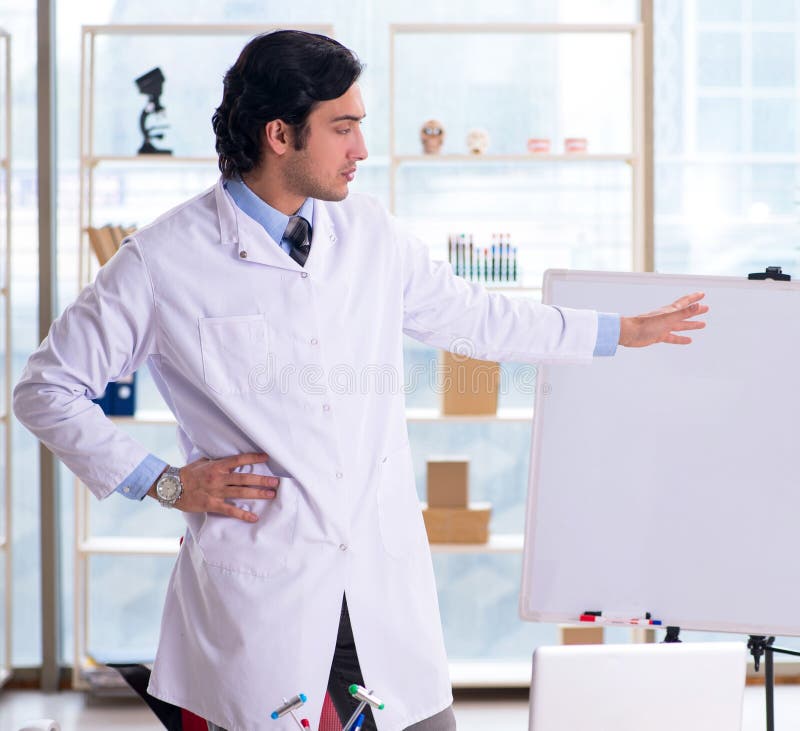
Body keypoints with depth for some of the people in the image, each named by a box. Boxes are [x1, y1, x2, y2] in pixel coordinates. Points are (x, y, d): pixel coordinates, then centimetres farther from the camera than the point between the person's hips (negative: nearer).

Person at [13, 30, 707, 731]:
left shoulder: (368, 231, 8)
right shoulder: (163, 260, -6)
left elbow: (465, 311, 23)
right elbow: (47, 389, 2)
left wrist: (619, 331, 29)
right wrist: (165, 483, -4)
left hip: (388, 583, 4)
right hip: (258, 589, -4)